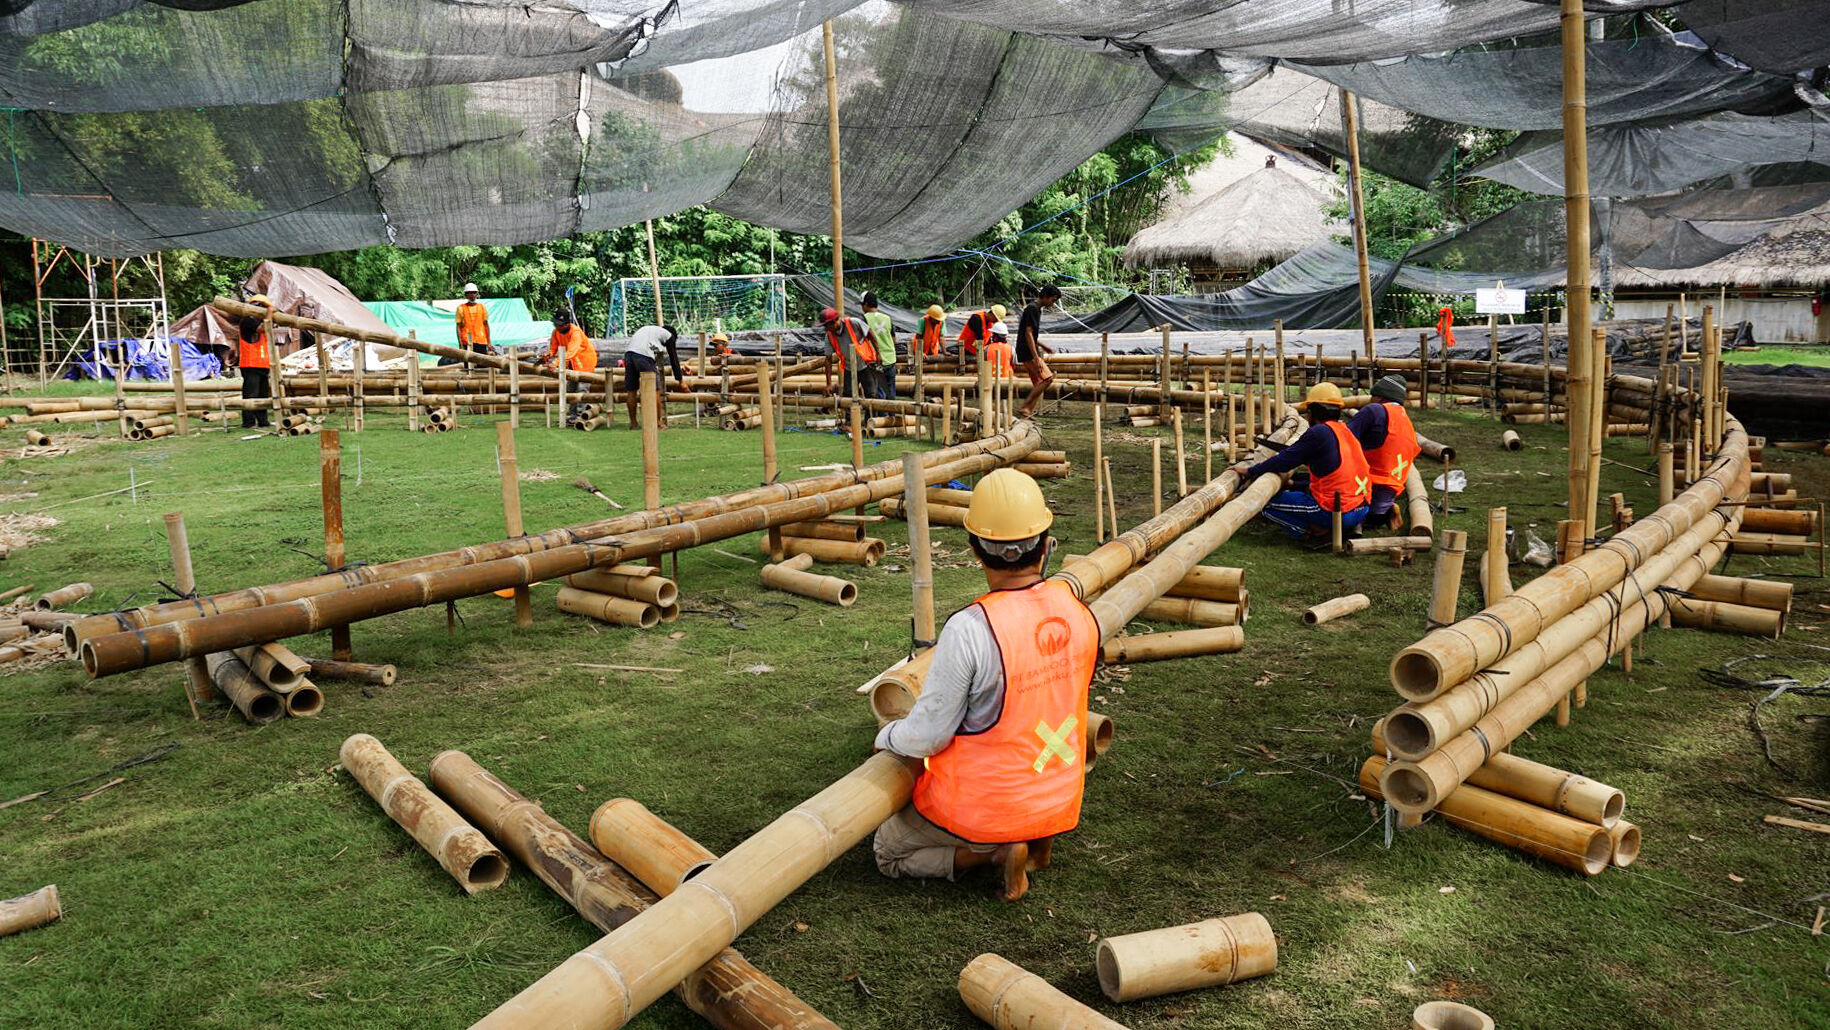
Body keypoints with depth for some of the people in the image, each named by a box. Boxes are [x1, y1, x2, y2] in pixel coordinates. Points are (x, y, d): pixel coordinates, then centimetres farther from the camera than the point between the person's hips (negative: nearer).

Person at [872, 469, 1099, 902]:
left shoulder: (969, 630, -30)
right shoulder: (1078, 611, -11)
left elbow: (927, 735, -21)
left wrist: (886, 735, 1)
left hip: (983, 808, -7)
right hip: (1060, 799, 7)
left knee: (888, 852, 19)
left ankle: (995, 852, 0)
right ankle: (1038, 839, 14)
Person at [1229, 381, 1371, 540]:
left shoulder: (1319, 433, -13)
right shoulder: (1347, 430, 11)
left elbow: (1284, 461, -9)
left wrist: (1250, 470, 2)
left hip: (1336, 512, -8)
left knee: (1268, 503, 0)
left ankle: (1317, 530, -6)